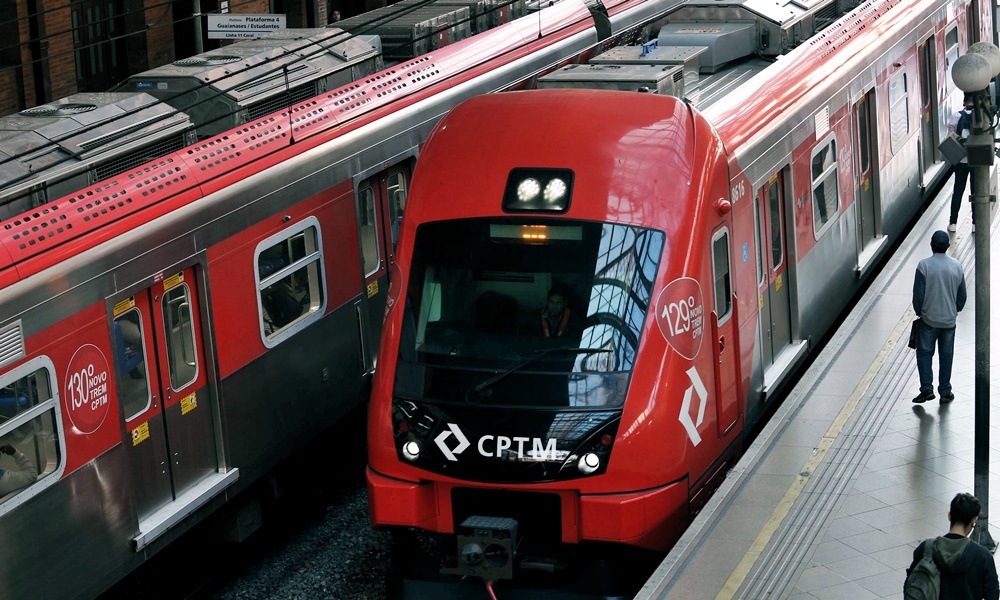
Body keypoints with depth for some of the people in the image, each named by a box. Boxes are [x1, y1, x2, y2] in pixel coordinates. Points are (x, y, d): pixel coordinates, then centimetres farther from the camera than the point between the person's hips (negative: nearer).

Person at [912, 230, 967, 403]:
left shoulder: (924, 265, -16)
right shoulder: (957, 266, -6)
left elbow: (918, 295, -12)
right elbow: (962, 295, 2)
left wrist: (919, 312, 6)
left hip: (929, 319, -3)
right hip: (949, 319, 3)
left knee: (924, 352, 10)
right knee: (946, 355, 12)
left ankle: (927, 388, 1)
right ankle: (945, 392, 18)